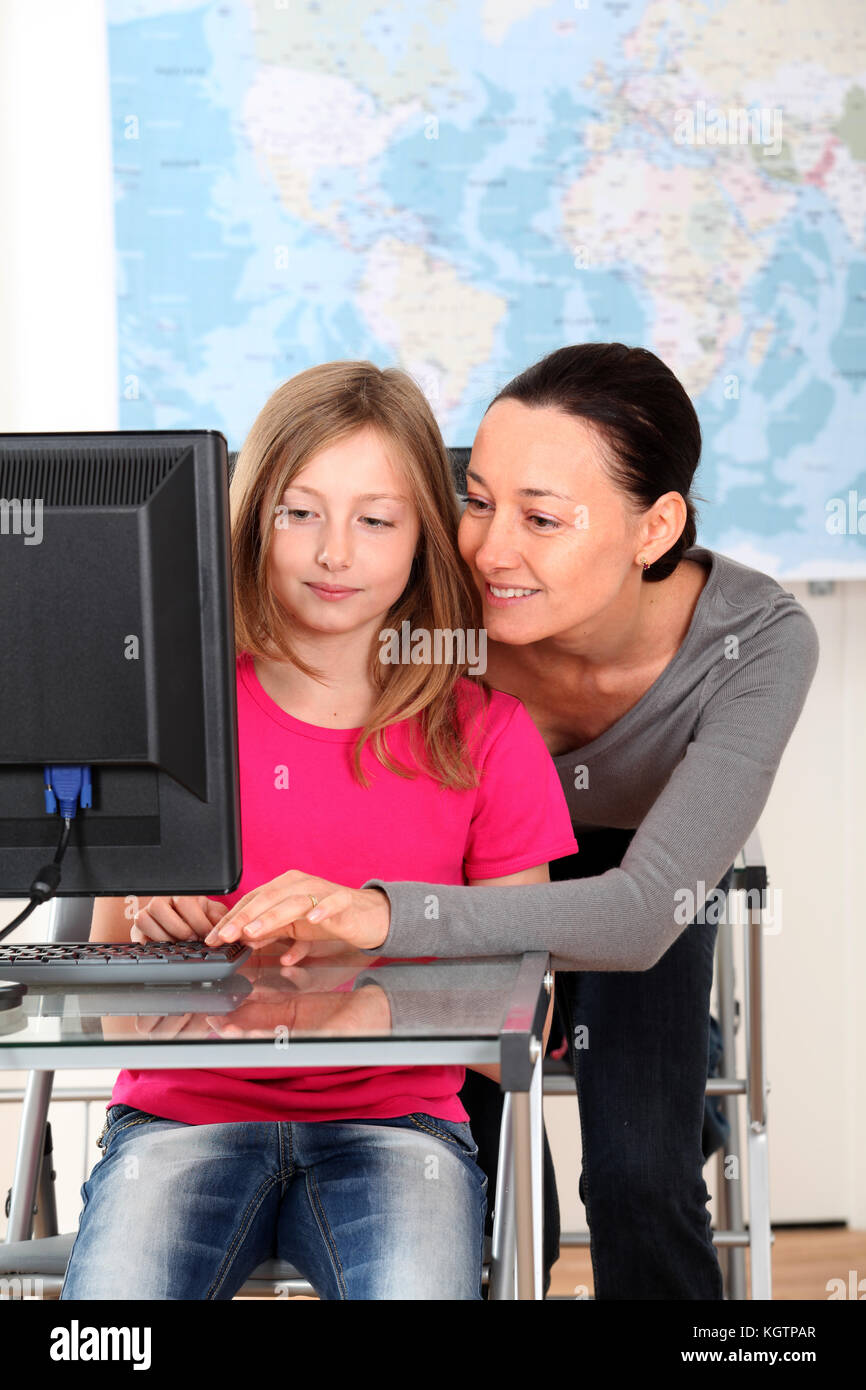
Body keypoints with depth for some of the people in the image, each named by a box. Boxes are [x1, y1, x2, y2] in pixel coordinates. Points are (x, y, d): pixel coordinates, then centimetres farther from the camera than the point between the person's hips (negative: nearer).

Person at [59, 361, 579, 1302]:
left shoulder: (486, 735, 5)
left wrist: (381, 1005, -15)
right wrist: (146, 927, -13)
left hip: (394, 1117, 0)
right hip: (184, 1109, 0)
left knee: (416, 1290, -32)